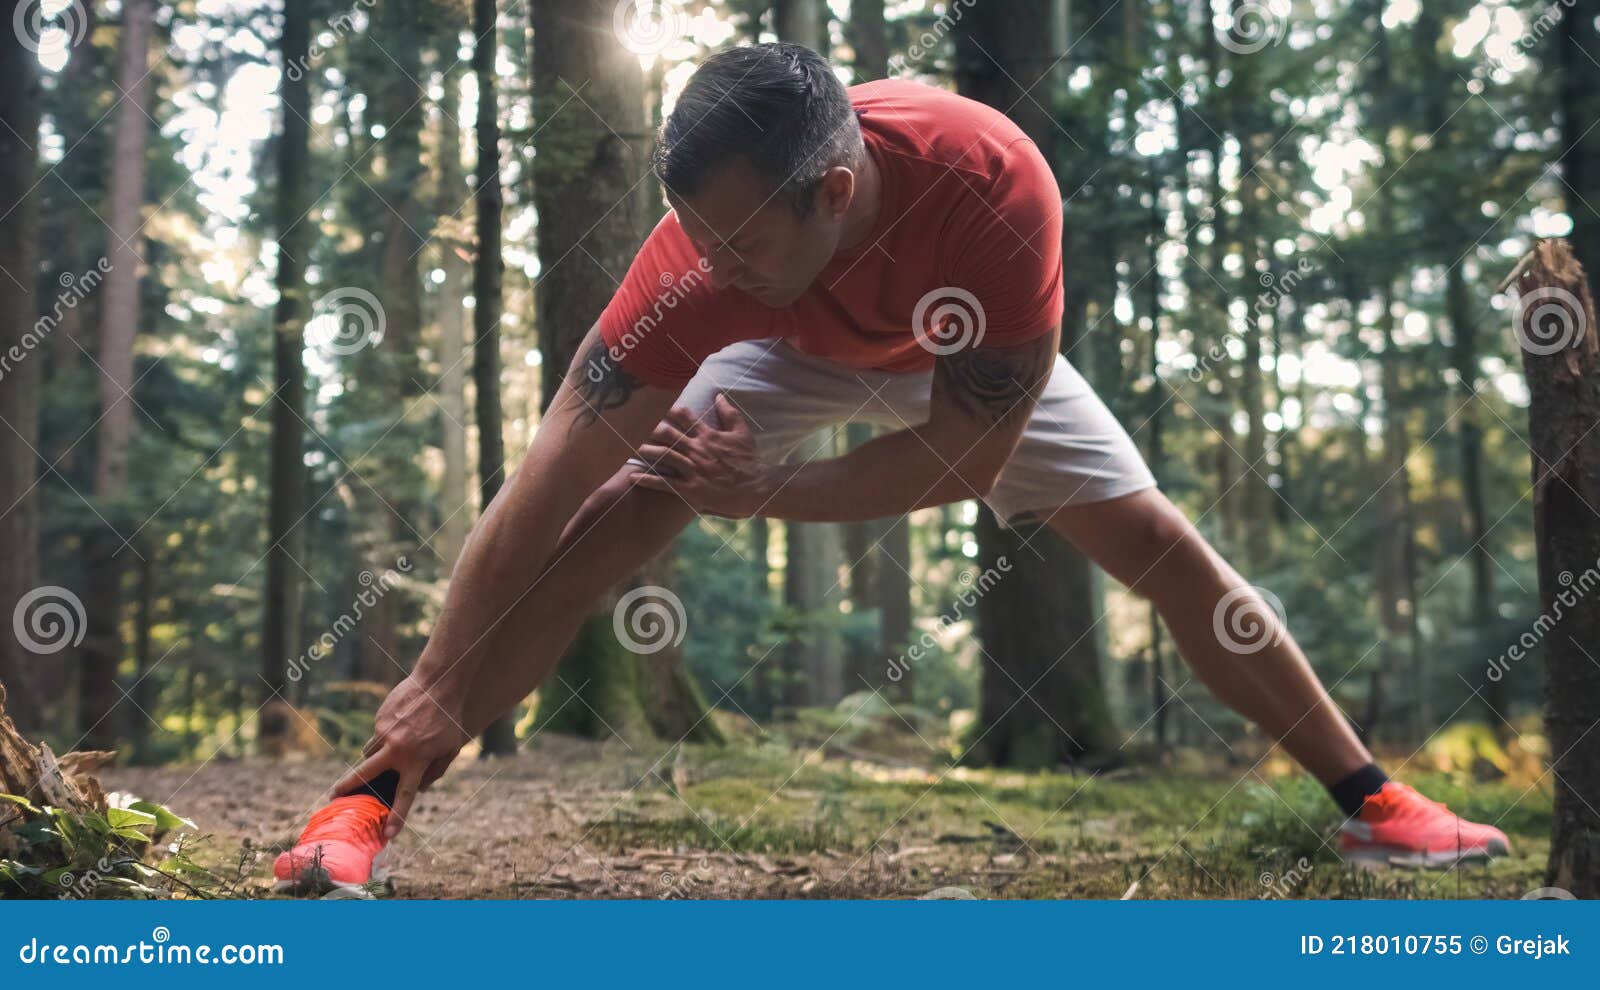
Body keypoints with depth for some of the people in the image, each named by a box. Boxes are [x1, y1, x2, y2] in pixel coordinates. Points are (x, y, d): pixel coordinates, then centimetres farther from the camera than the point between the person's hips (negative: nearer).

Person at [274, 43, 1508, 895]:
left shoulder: (993, 184, -43)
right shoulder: (706, 251, -39)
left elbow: (972, 451, -33)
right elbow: (545, 486, -36)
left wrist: (768, 494, -40)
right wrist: (440, 687, -35)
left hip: (971, 349, 1)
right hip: (794, 346, 0)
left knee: (1154, 539, -4)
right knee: (619, 512, -22)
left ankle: (1371, 795, 13)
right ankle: (373, 797, -16)